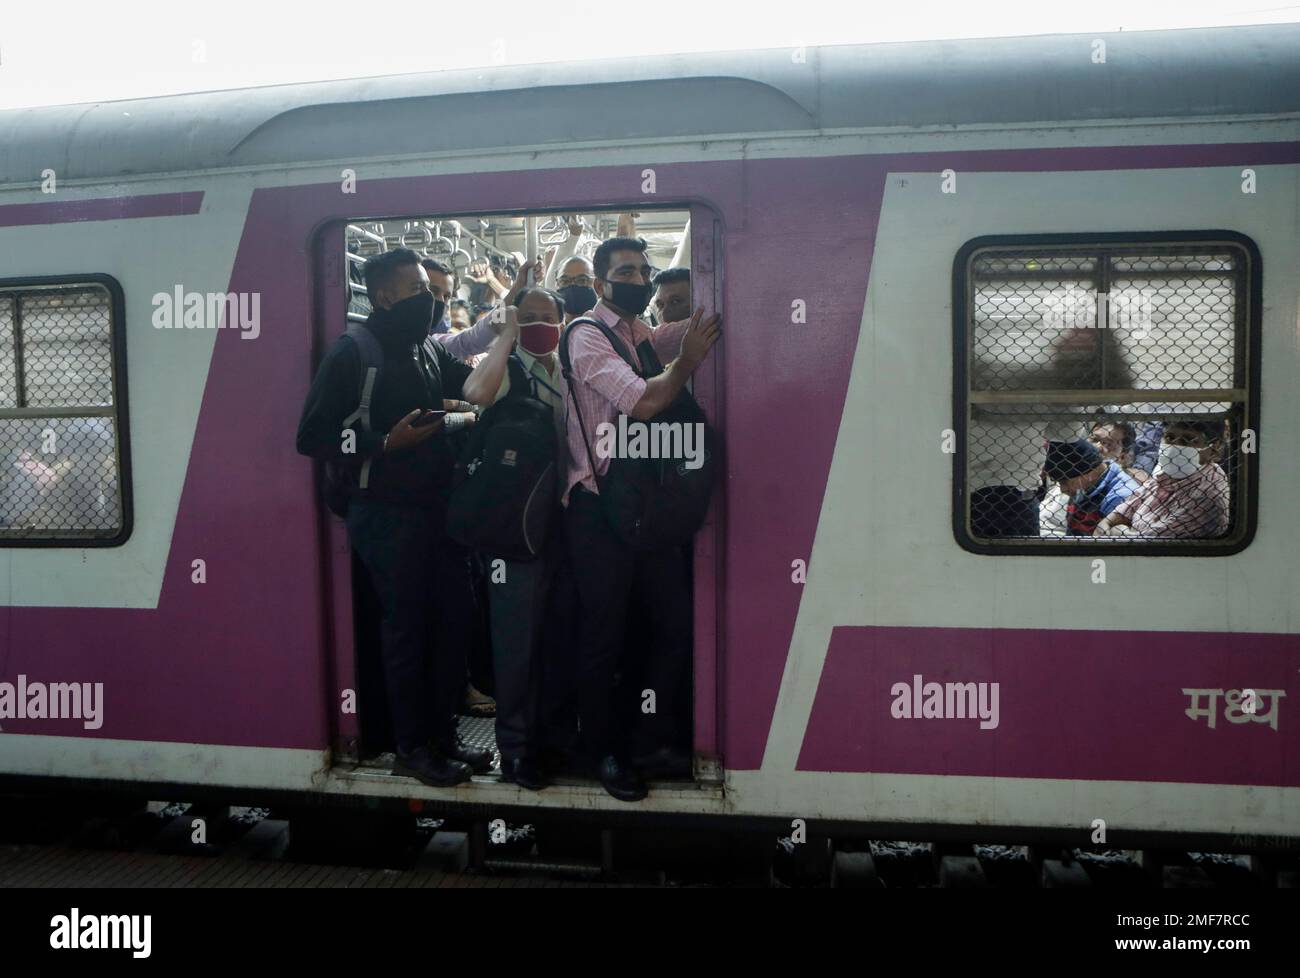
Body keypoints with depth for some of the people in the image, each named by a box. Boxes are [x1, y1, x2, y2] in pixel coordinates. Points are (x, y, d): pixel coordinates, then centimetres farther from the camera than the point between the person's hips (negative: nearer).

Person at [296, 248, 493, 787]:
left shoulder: (430, 351, 13)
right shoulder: (353, 352, -8)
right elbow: (312, 435, -12)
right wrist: (385, 443, -19)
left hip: (439, 506, 7)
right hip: (388, 513, -7)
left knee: (453, 616, 10)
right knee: (406, 625, 2)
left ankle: (443, 732, 25)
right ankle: (411, 747, 17)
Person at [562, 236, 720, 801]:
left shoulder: (646, 335, 15)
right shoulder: (587, 335, -9)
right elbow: (643, 403, -20)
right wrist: (686, 362, -11)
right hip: (599, 507, -7)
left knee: (676, 620, 10)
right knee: (603, 636, 5)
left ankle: (652, 742, 26)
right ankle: (604, 751, 23)